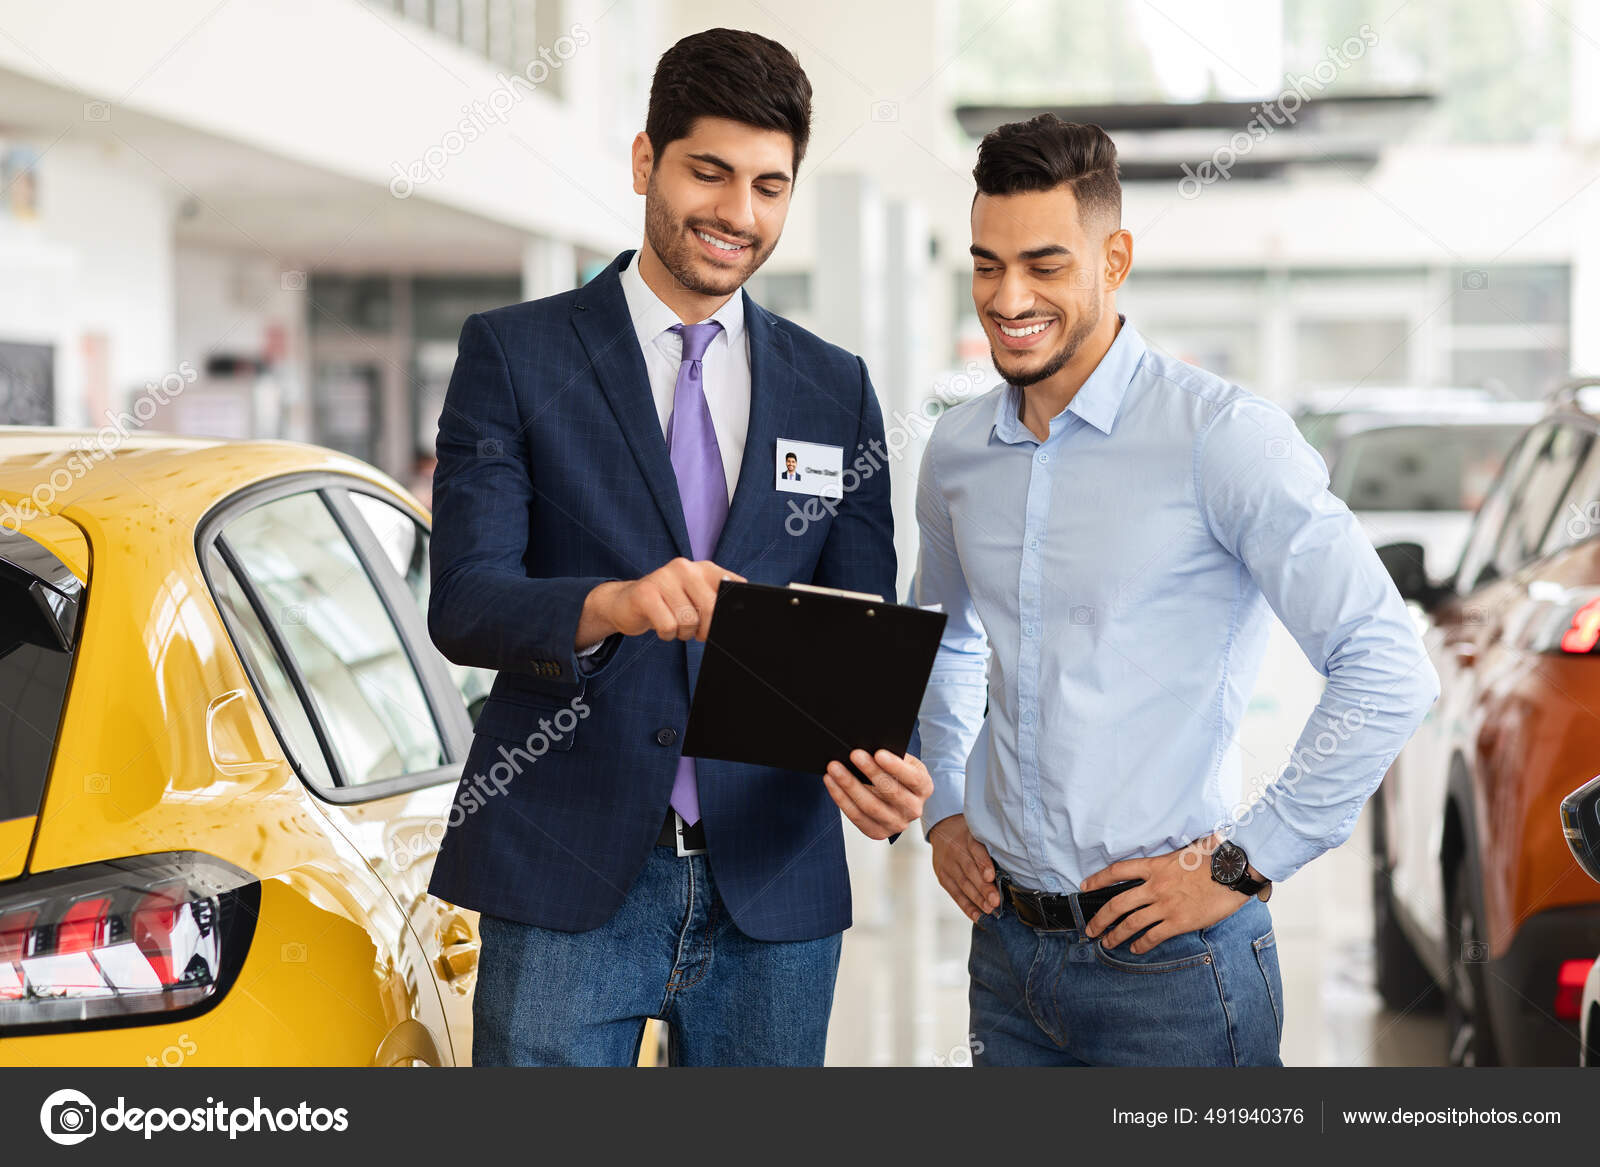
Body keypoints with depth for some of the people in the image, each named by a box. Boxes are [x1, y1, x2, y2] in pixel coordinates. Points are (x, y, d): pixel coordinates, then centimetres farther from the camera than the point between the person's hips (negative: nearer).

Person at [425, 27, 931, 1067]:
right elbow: (462, 602, -8)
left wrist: (884, 762, -14)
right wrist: (610, 604, -29)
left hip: (774, 892, 3)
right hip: (567, 878, -3)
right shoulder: (515, 353, 2)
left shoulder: (836, 389, 11)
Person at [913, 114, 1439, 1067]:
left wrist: (1242, 863, -14)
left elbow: (1390, 673, -16)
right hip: (1007, 944, 6)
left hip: (1170, 961, -5)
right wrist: (943, 811, 13)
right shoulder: (957, 452, 6)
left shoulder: (1222, 435, -12)